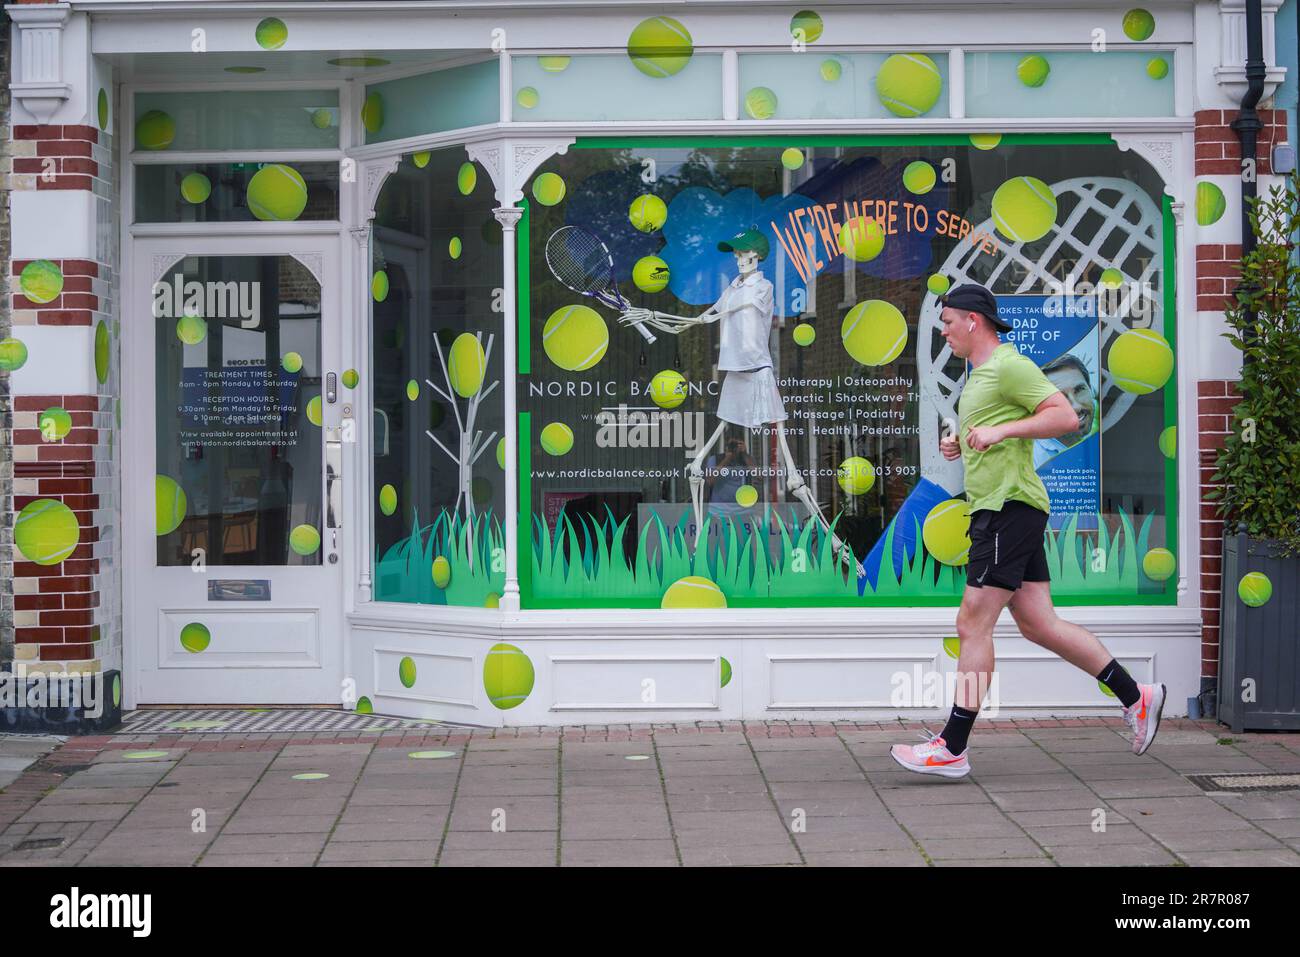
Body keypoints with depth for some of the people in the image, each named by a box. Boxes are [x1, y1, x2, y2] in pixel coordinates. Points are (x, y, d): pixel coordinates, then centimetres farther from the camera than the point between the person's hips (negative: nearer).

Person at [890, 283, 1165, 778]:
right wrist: (958, 444, 14)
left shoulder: (1010, 366, -11)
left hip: (1010, 506, -10)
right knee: (1039, 625, 9)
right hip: (995, 510, 10)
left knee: (973, 624, -8)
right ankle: (1135, 696, 16)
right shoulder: (979, 375, 21)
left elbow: (1067, 417, -19)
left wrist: (1000, 430, -24)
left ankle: (952, 748, -4)